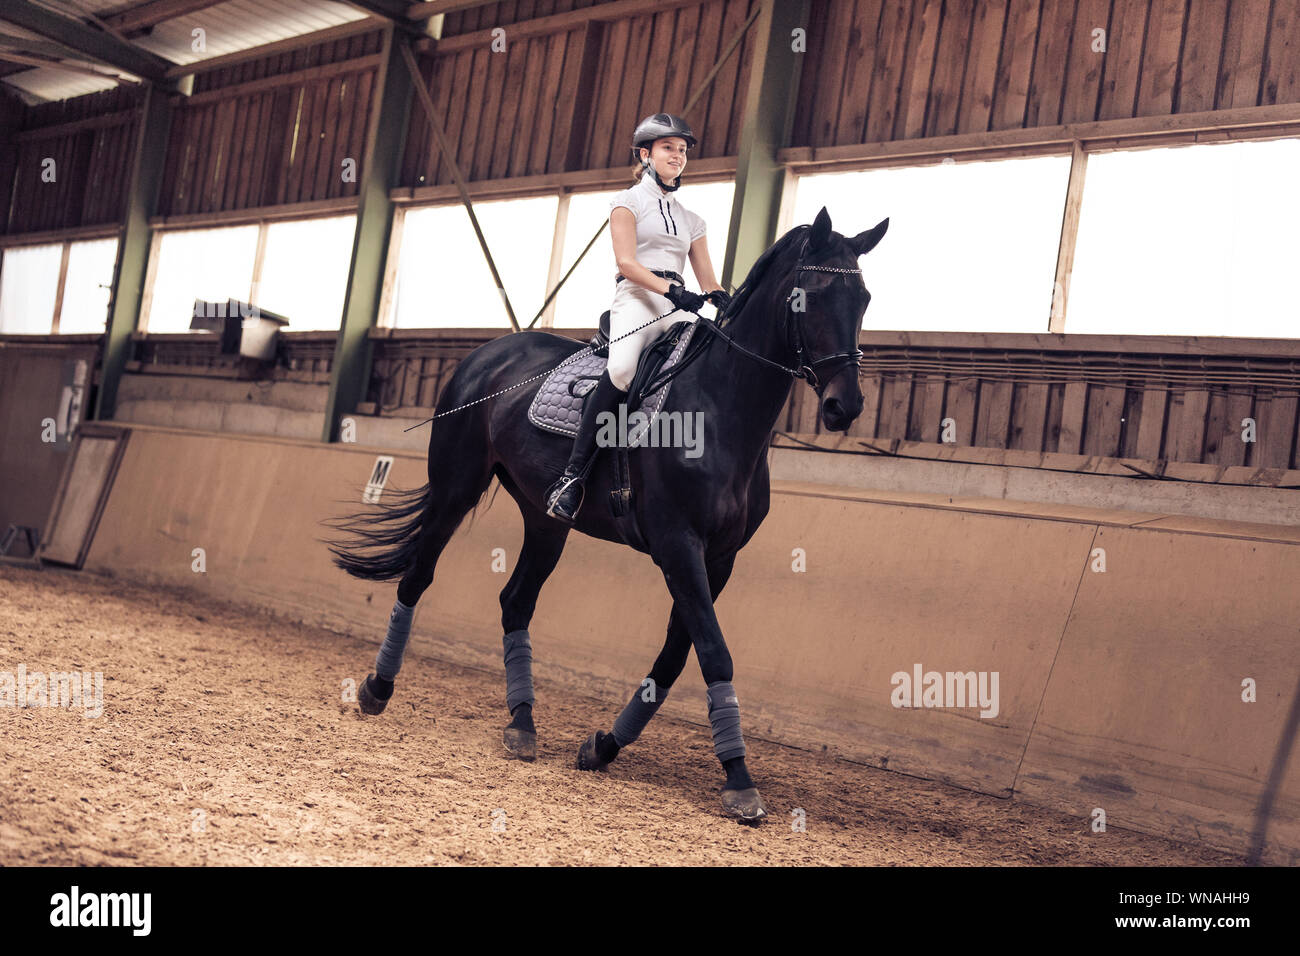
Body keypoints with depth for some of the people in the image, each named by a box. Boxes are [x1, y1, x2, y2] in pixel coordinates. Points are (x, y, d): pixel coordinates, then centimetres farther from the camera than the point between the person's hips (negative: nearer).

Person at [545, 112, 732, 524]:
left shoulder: (690, 219, 26)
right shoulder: (629, 201, 11)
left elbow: (708, 281, 19)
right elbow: (626, 262, -4)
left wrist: (724, 302, -4)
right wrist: (670, 288, -19)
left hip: (678, 306, 5)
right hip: (637, 298, -5)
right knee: (621, 369, -35)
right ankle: (572, 475, -34)